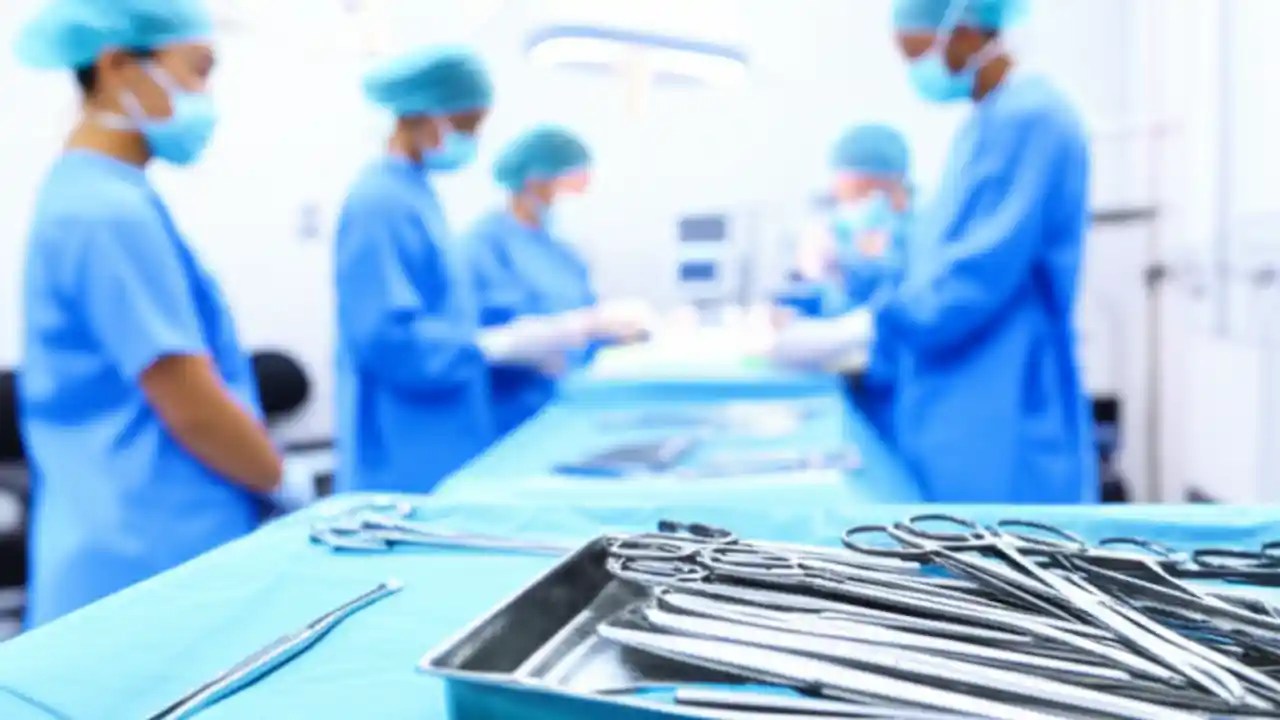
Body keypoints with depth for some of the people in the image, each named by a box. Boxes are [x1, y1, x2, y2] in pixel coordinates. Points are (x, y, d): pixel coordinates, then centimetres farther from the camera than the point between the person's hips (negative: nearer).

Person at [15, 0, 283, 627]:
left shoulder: (88, 196, 11)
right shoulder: (111, 212, -19)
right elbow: (193, 409, -21)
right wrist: (290, 489, -6)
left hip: (134, 550, 10)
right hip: (151, 564, -10)